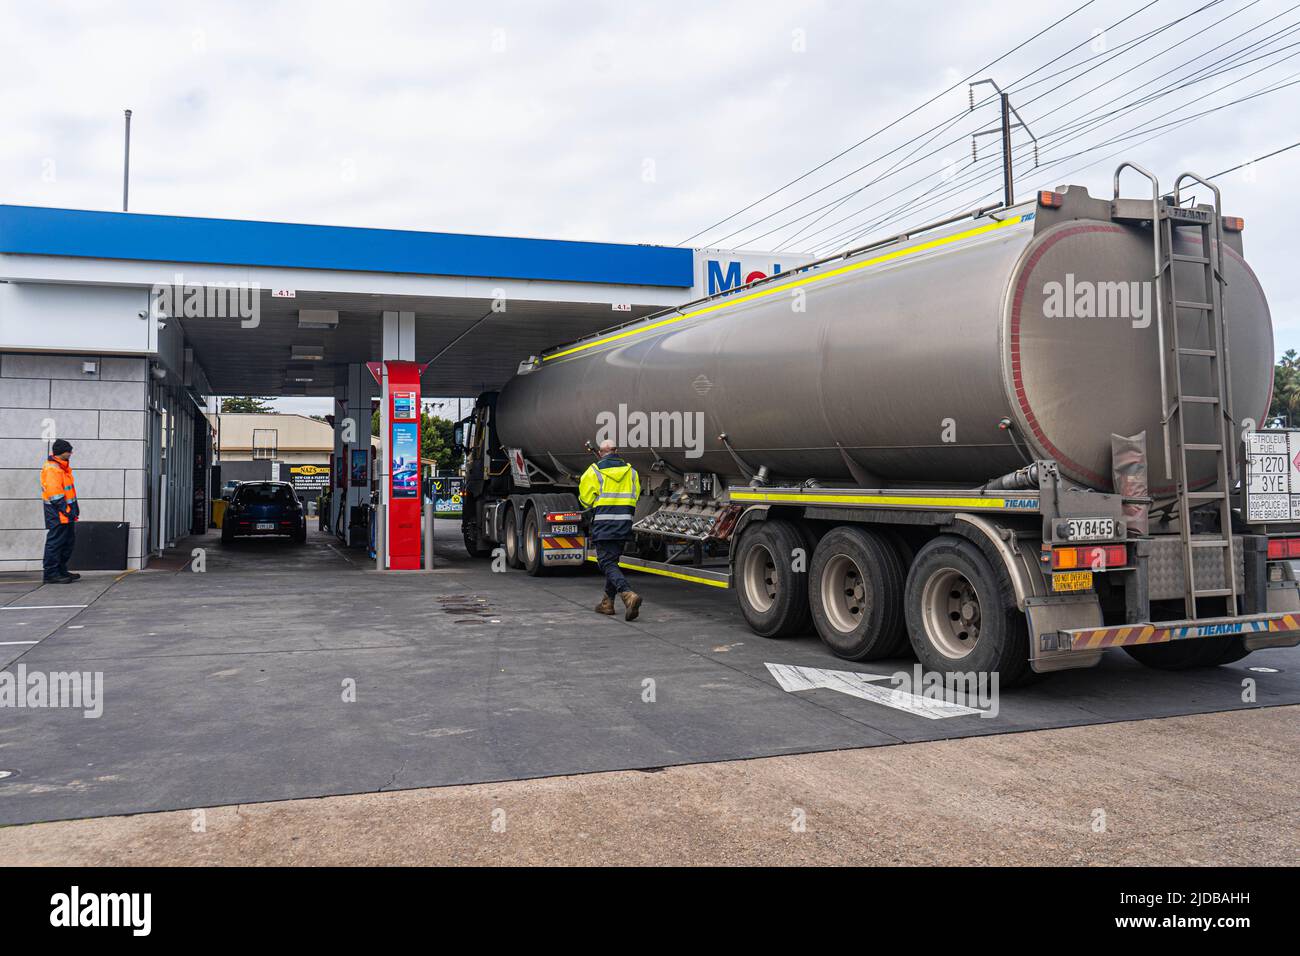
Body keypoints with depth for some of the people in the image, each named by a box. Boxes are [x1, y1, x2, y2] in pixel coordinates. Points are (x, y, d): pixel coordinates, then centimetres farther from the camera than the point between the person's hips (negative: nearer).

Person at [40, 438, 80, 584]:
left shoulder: (62, 467, 17)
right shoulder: (52, 469, -16)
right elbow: (54, 493, -22)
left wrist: (74, 508, 19)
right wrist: (66, 509, -21)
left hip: (66, 513, 10)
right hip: (58, 513, -10)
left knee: (68, 541, 16)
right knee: (55, 542, -7)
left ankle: (61, 570, 25)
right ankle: (51, 574, -3)